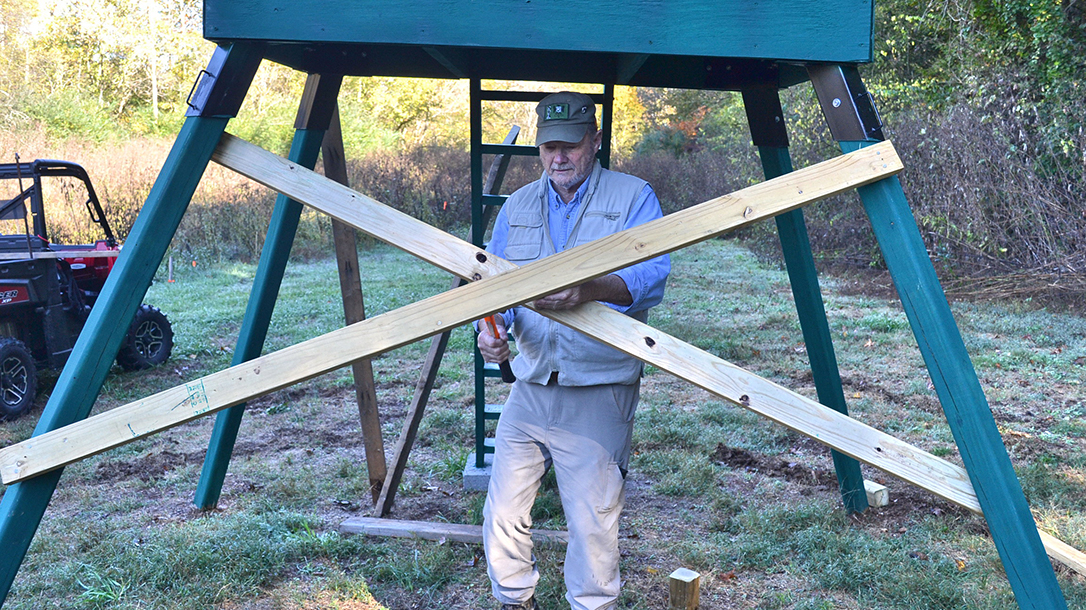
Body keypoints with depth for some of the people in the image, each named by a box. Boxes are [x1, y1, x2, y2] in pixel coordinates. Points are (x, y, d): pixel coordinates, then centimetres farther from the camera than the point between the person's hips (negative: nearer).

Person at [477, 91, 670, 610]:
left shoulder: (634, 197, -2)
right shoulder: (517, 207, 12)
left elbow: (652, 276, -17)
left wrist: (590, 289, -35)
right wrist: (491, 329, -11)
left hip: (598, 395, -4)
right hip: (530, 387, 4)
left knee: (592, 521, 0)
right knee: (502, 512, 9)